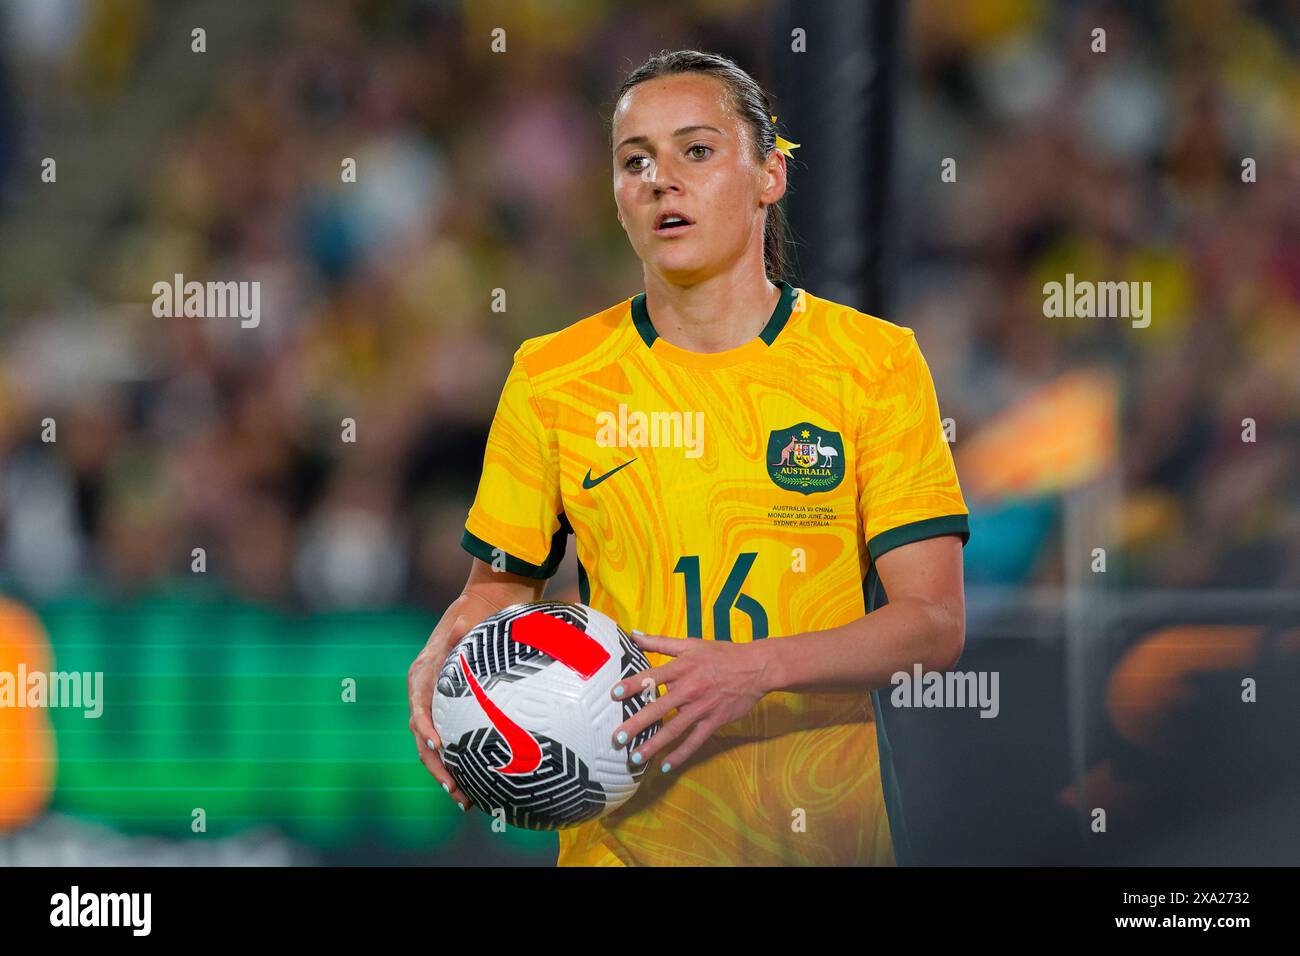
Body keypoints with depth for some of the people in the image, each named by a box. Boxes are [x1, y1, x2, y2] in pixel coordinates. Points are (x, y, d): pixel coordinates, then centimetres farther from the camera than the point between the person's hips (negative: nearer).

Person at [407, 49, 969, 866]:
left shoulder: (875, 362, -2)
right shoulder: (550, 376, 3)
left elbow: (934, 622, -8)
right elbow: (500, 587, 12)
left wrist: (758, 668, -24)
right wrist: (436, 667, -11)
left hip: (828, 827, -1)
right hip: (620, 838, 1)